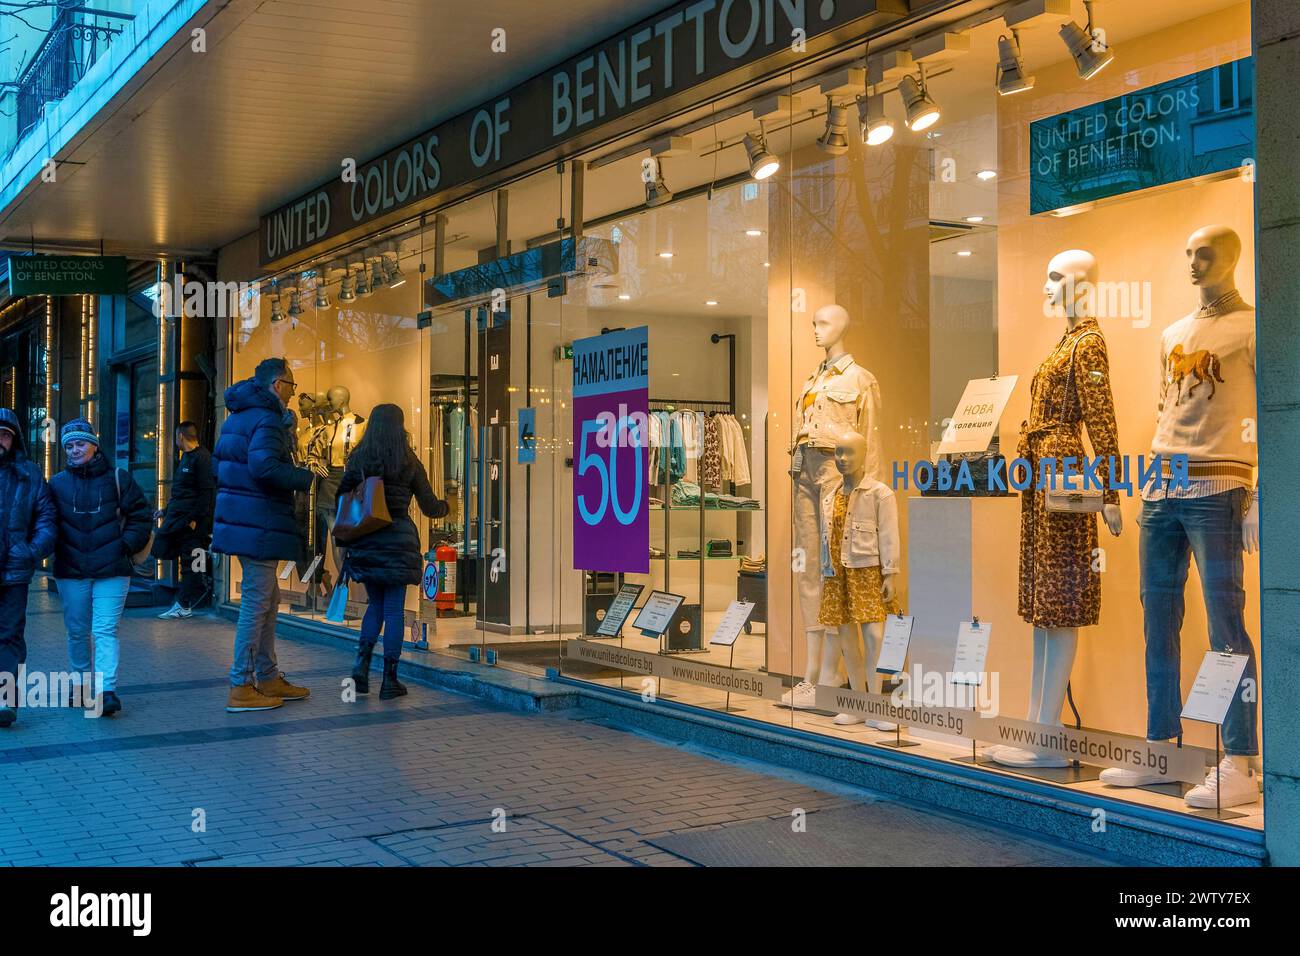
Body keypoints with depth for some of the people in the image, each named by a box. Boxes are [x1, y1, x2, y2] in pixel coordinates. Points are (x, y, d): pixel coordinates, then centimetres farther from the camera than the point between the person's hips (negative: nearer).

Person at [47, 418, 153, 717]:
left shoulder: (117, 479, 1)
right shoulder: (57, 483, 7)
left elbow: (140, 515, 5)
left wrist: (126, 546, -4)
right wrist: (57, 549, 1)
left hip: (112, 571, -3)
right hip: (71, 571, 3)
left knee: (105, 630, -11)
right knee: (77, 631, 11)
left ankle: (107, 691, -16)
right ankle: (78, 684, 26)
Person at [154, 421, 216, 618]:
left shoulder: (202, 457, -13)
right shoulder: (186, 457, 19)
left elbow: (207, 491, -19)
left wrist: (196, 519, -21)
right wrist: (166, 510, 28)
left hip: (192, 521, -10)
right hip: (177, 517, 10)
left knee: (190, 562, -3)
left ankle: (184, 606, 3)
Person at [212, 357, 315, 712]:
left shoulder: (236, 416, 18)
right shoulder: (268, 419, -14)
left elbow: (217, 461, 22)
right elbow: (264, 466, -28)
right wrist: (305, 478, -17)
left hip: (240, 519, 11)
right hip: (260, 524, -11)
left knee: (267, 600, 18)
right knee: (256, 602, -6)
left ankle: (268, 679, 25)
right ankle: (241, 688, -2)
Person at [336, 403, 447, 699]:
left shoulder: (358, 460, 3)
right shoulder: (409, 464, 0)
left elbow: (341, 500, 1)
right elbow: (430, 507, 5)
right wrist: (447, 506, 25)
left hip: (364, 541, 2)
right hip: (398, 538, -2)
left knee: (376, 604, 17)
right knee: (394, 609, 2)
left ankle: (361, 663, 0)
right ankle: (389, 680, 3)